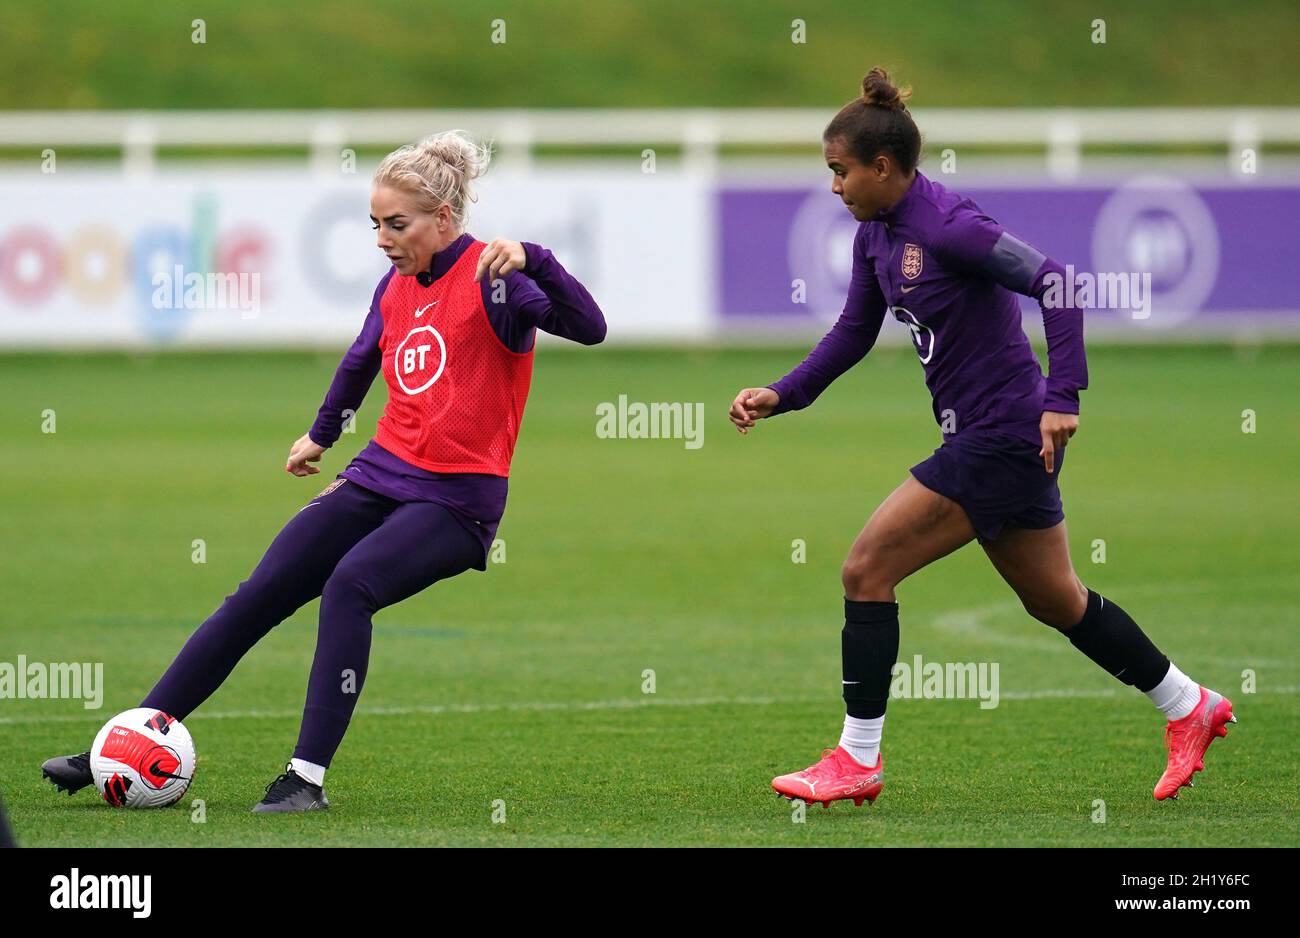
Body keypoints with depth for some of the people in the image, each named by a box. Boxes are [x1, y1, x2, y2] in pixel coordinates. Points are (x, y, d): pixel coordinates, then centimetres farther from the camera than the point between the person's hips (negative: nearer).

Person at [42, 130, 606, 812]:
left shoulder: (489, 280, -12)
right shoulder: (397, 288, 10)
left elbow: (589, 328, -27)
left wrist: (530, 259, -40)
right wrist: (322, 433, 44)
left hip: (456, 500, -7)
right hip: (380, 475, 7)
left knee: (350, 583, -31)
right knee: (258, 596, -2)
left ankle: (307, 778, -29)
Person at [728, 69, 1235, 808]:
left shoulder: (945, 227, -20)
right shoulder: (876, 234, 7)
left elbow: (1054, 282, -25)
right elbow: (854, 332, 17)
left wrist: (1061, 397, -30)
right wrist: (781, 396, 5)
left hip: (1005, 435, -10)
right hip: (995, 439, 10)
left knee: (868, 571, -9)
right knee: (1056, 600, 21)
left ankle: (858, 762, -3)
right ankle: (1190, 709, 35)